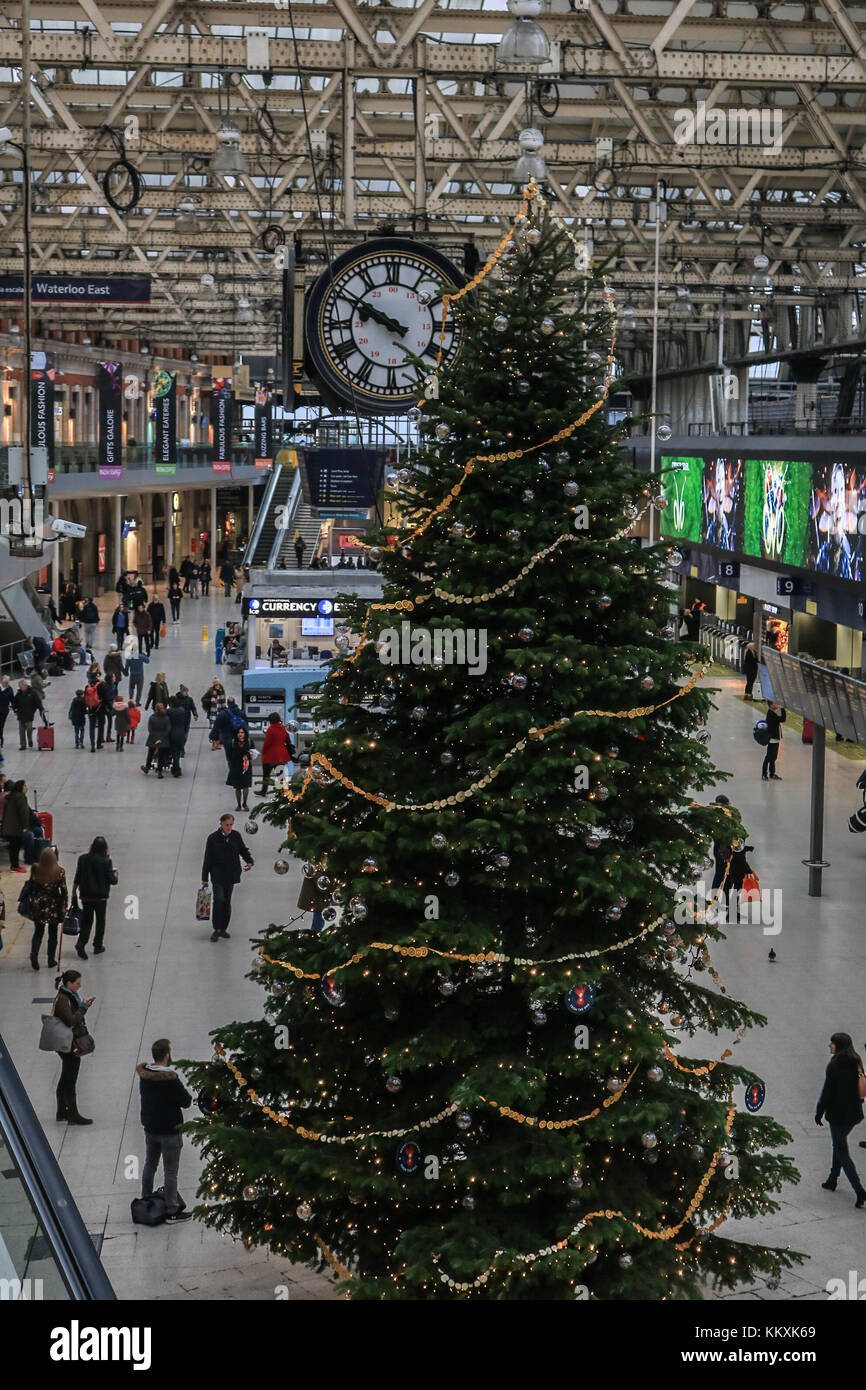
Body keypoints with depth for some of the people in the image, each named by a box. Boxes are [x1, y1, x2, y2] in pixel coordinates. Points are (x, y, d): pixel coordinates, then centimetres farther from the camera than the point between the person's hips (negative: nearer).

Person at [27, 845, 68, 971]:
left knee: (38, 932, 16)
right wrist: (64, 906, 2)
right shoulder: (59, 872, -16)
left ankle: (34, 955, -4)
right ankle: (51, 959, 19)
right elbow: (64, 890, -10)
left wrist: (32, 902, 13)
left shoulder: (35, 869, -11)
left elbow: (31, 886, -1)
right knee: (53, 933, 14)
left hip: (38, 905, 1)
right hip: (53, 906, -1)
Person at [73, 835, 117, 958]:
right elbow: (112, 880, -12)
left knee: (86, 920, 12)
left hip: (85, 896, 2)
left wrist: (73, 893, 8)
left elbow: (77, 879, -2)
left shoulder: (83, 859, -5)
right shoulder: (106, 861, -14)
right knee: (100, 921, 15)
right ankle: (98, 946, 22)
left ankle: (81, 943, -8)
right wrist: (115, 873, 10)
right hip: (101, 897, -2)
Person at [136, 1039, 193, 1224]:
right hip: (169, 1131, -7)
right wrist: (181, 1090, -2)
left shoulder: (143, 1074, -5)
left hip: (149, 1127, 7)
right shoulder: (170, 1079, -27)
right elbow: (186, 1101, -19)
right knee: (170, 1172, 3)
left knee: (149, 1165, 24)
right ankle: (172, 1212, 10)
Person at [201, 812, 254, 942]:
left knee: (227, 901, 9)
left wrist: (249, 861, -5)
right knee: (219, 900, -13)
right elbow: (207, 859, -2)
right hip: (218, 874, -4)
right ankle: (216, 929, -6)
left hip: (231, 875, 4)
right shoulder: (213, 838, -6)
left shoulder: (236, 836, 3)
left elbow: (243, 850, 16)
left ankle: (223, 928, 19)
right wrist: (204, 878, -2)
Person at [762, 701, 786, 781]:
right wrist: (782, 709, -21)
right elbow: (782, 719, -25)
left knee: (773, 757, 17)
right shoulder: (771, 714, -20)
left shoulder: (772, 713, 12)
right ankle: (764, 775, 2)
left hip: (775, 739, 10)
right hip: (772, 739, -10)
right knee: (768, 757, -4)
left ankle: (772, 774, 26)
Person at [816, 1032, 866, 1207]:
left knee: (842, 1152, -2)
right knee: (839, 1145, 25)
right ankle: (832, 1181, 36)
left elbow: (827, 1091, -16)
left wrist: (819, 1112, -6)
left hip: (838, 1114, -8)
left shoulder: (835, 1065, -18)